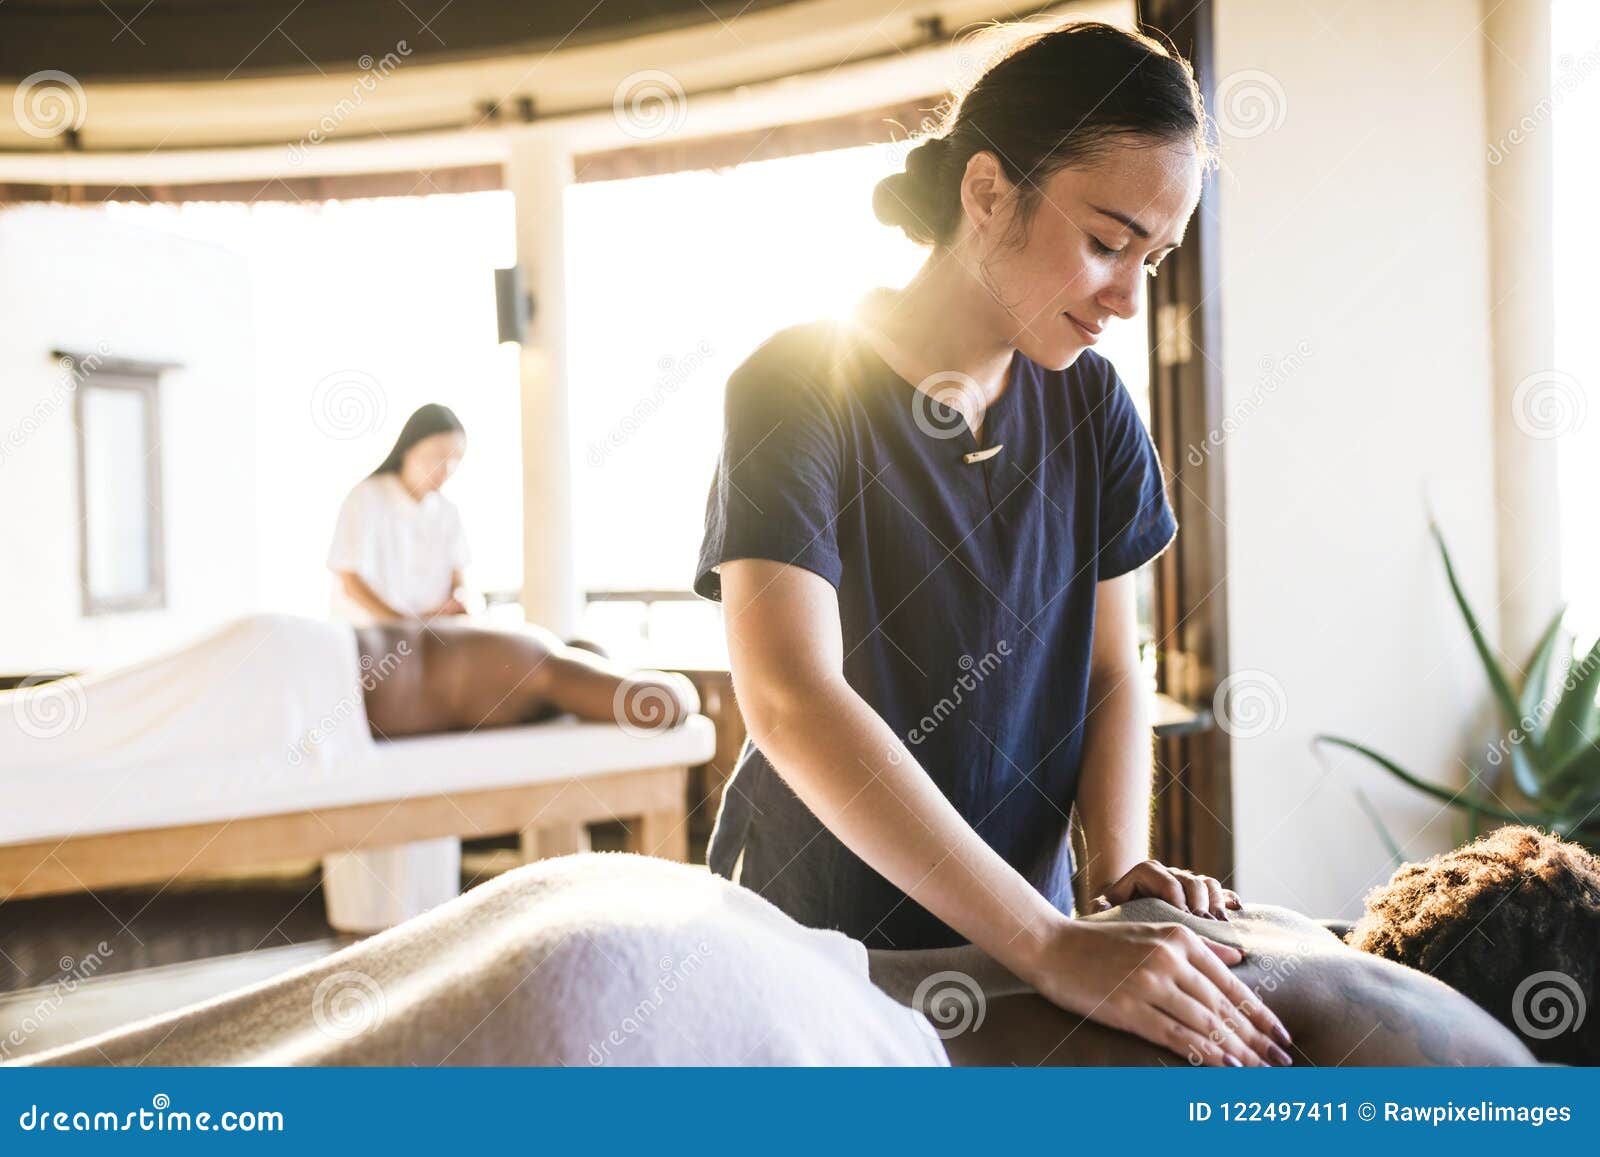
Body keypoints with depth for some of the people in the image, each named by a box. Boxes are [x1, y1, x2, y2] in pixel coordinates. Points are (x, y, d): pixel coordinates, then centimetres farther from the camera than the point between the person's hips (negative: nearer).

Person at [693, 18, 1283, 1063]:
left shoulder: (1090, 406, -1)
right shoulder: (799, 390, -19)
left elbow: (1112, 670, 2)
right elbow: (793, 704, -30)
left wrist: (1119, 866, -17)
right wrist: (1053, 945, -34)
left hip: (1017, 925, 5)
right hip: (814, 929, -4)